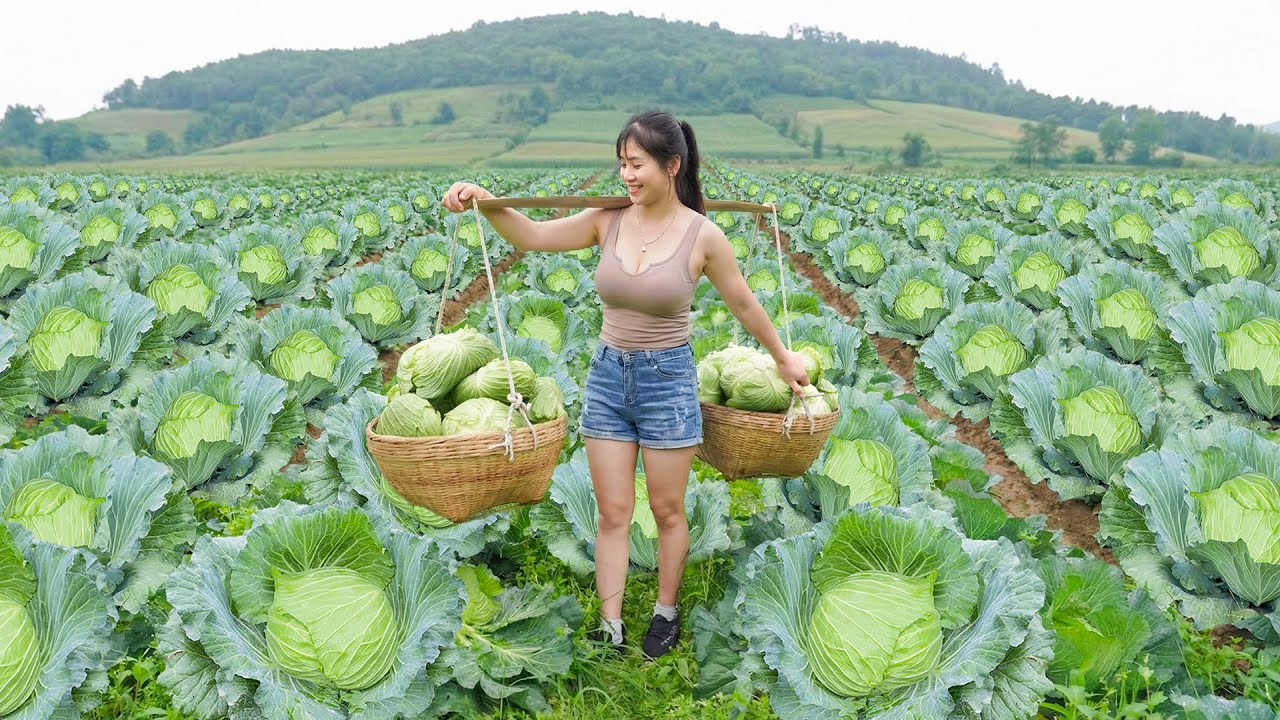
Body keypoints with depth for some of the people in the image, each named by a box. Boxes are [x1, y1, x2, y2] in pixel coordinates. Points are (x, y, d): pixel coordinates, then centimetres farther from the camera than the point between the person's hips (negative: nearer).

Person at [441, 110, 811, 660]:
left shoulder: (702, 235, -10)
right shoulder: (608, 221, -2)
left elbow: (744, 305, 2)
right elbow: (531, 237, -5)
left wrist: (783, 359, 12)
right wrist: (487, 203, -23)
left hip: (668, 378, -3)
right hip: (607, 374, 3)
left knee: (666, 511, 11)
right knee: (612, 513, 7)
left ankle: (666, 614, 32)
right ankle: (609, 628, 17)